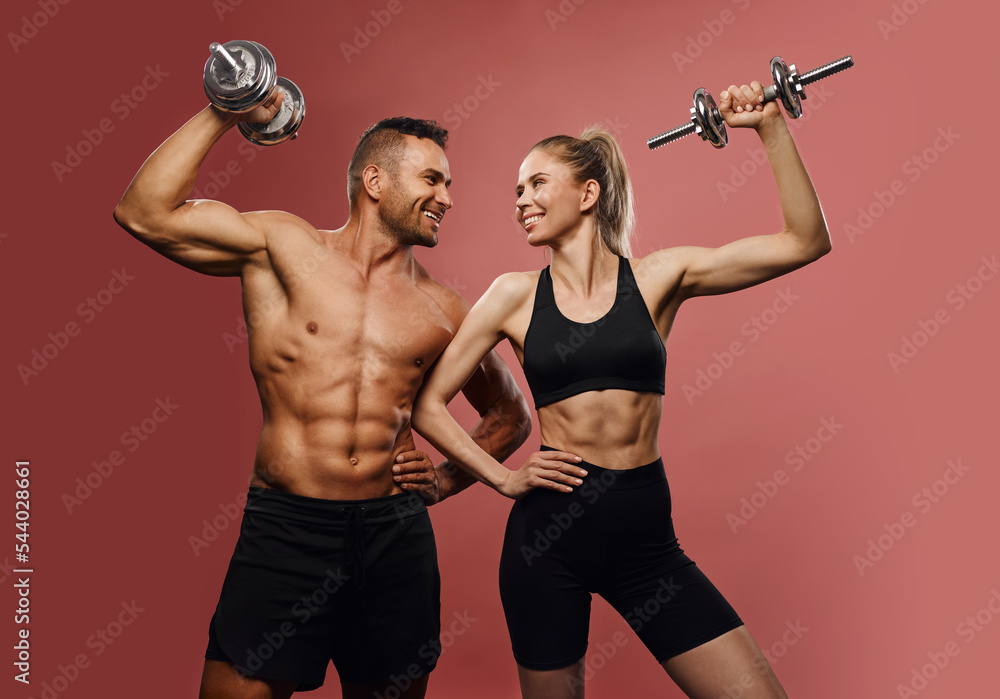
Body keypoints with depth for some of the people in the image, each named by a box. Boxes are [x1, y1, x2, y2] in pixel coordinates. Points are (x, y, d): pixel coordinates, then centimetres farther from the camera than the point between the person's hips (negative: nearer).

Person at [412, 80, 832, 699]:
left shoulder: (658, 277, 1)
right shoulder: (516, 295, 1)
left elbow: (807, 242, -3)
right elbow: (428, 403, 5)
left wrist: (772, 128, -6)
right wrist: (502, 477, -3)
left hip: (645, 533, 0)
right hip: (549, 531, 0)